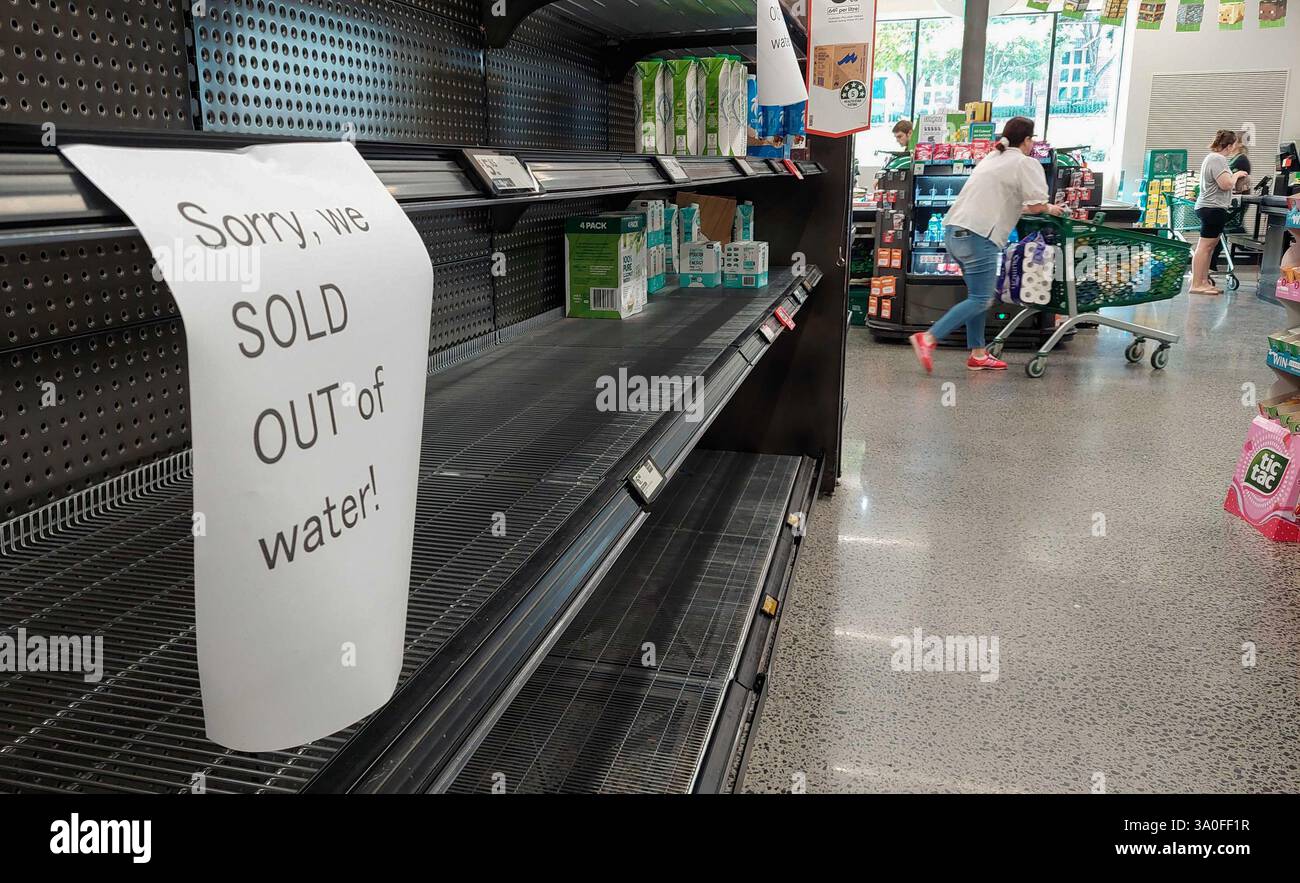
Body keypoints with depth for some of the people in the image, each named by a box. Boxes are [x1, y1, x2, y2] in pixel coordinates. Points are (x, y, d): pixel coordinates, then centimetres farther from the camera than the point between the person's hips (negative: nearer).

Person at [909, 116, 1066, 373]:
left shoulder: (992, 158, 24)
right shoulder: (1027, 163, 0)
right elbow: (1036, 205, -8)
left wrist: (1016, 207, 32)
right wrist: (1050, 209, 11)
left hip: (954, 230, 9)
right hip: (977, 235, -9)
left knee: (978, 294, 16)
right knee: (980, 300, -5)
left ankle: (978, 354, 17)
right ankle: (928, 339, -13)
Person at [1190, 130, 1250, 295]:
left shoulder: (1214, 157, 19)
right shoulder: (1218, 159, -14)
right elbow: (1226, 184, -21)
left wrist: (1235, 178, 15)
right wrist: (1236, 175, -4)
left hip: (1210, 207, 11)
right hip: (1213, 208, -11)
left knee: (1209, 246, 12)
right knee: (1205, 246, -11)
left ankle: (1204, 282, 16)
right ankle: (1196, 285, -12)